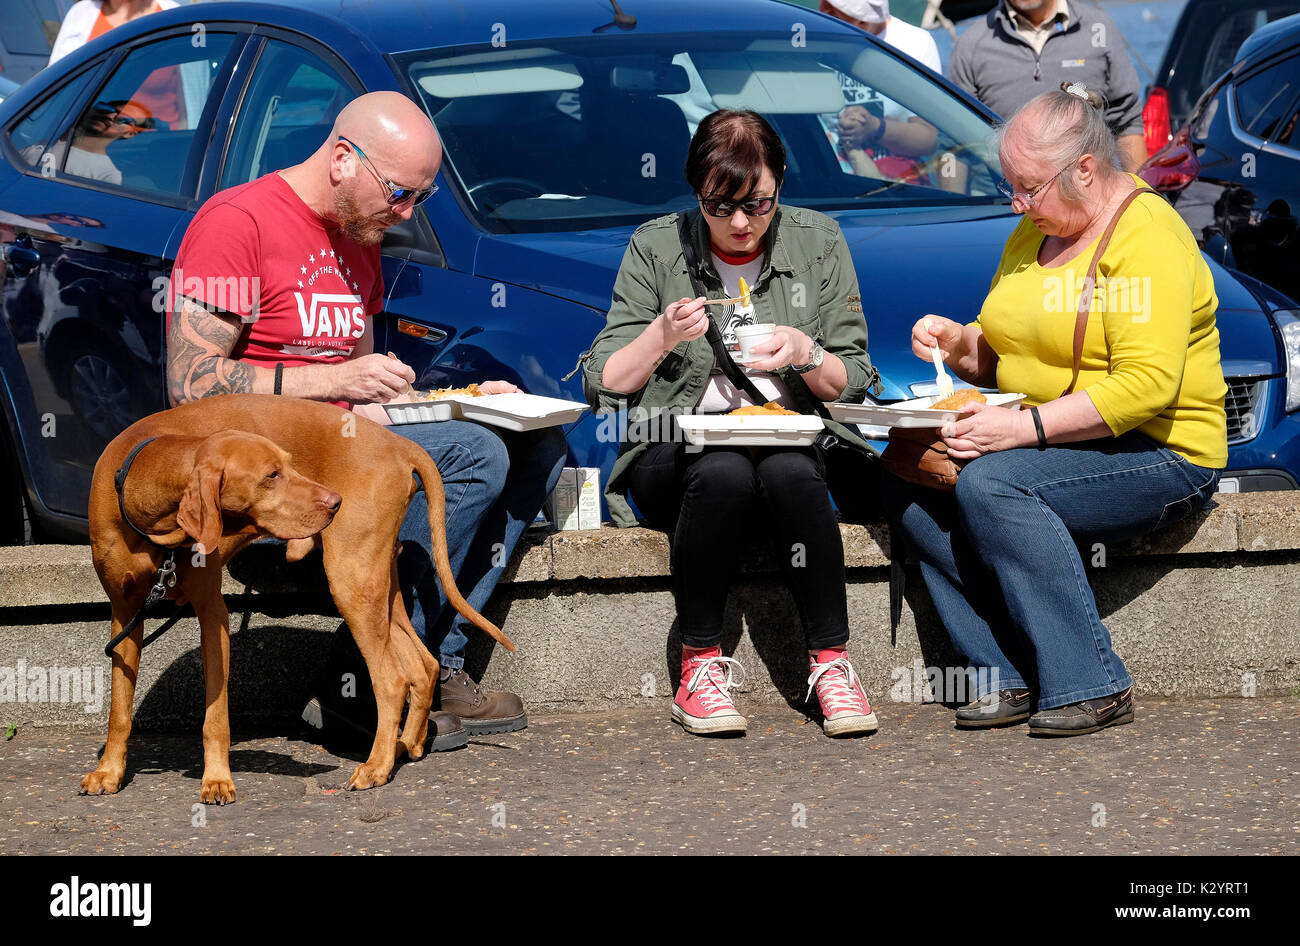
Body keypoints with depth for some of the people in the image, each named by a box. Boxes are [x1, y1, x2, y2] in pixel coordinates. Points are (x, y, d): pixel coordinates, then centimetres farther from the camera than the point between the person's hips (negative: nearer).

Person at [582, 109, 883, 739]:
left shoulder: (818, 243, 6)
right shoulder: (656, 248, 3)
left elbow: (852, 385, 7)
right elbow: (606, 384, 2)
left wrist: (806, 354, -13)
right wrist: (662, 336, -16)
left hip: (794, 441, 1)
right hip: (676, 448, -1)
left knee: (789, 474, -35)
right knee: (724, 473, -36)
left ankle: (831, 662, -26)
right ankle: (700, 664, -25)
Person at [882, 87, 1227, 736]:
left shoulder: (1146, 238, -16)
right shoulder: (1032, 235, 13)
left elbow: (1147, 385, -26)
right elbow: (1001, 358, 23)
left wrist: (1026, 426, -29)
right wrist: (960, 345, 0)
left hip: (1162, 456, -9)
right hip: (1043, 440, 9)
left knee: (991, 485, -31)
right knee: (906, 480, -10)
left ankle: (1092, 688, -25)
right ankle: (1007, 676, -14)